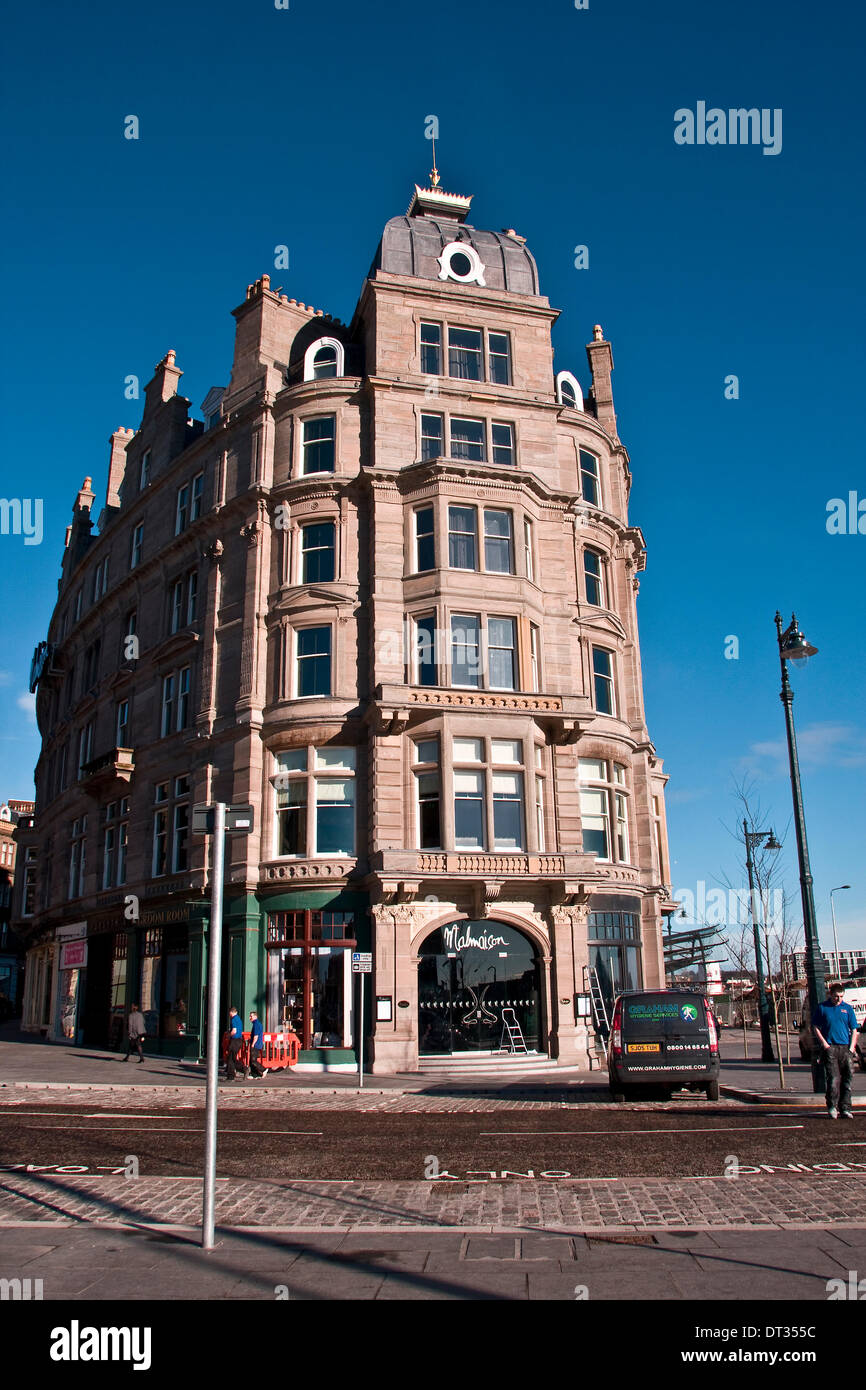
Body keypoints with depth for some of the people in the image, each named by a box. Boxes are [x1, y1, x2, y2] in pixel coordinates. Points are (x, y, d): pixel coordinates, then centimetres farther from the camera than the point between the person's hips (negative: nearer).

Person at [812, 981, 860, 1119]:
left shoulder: (847, 1008, 10)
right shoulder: (822, 1008, 4)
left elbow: (854, 1030, 11)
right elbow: (815, 1027, 7)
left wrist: (852, 1047, 0)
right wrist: (823, 1042, -4)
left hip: (846, 1047, 3)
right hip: (829, 1047, -3)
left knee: (848, 1077, 2)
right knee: (833, 1078, -10)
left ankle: (845, 1109, 11)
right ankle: (832, 1107, -1)